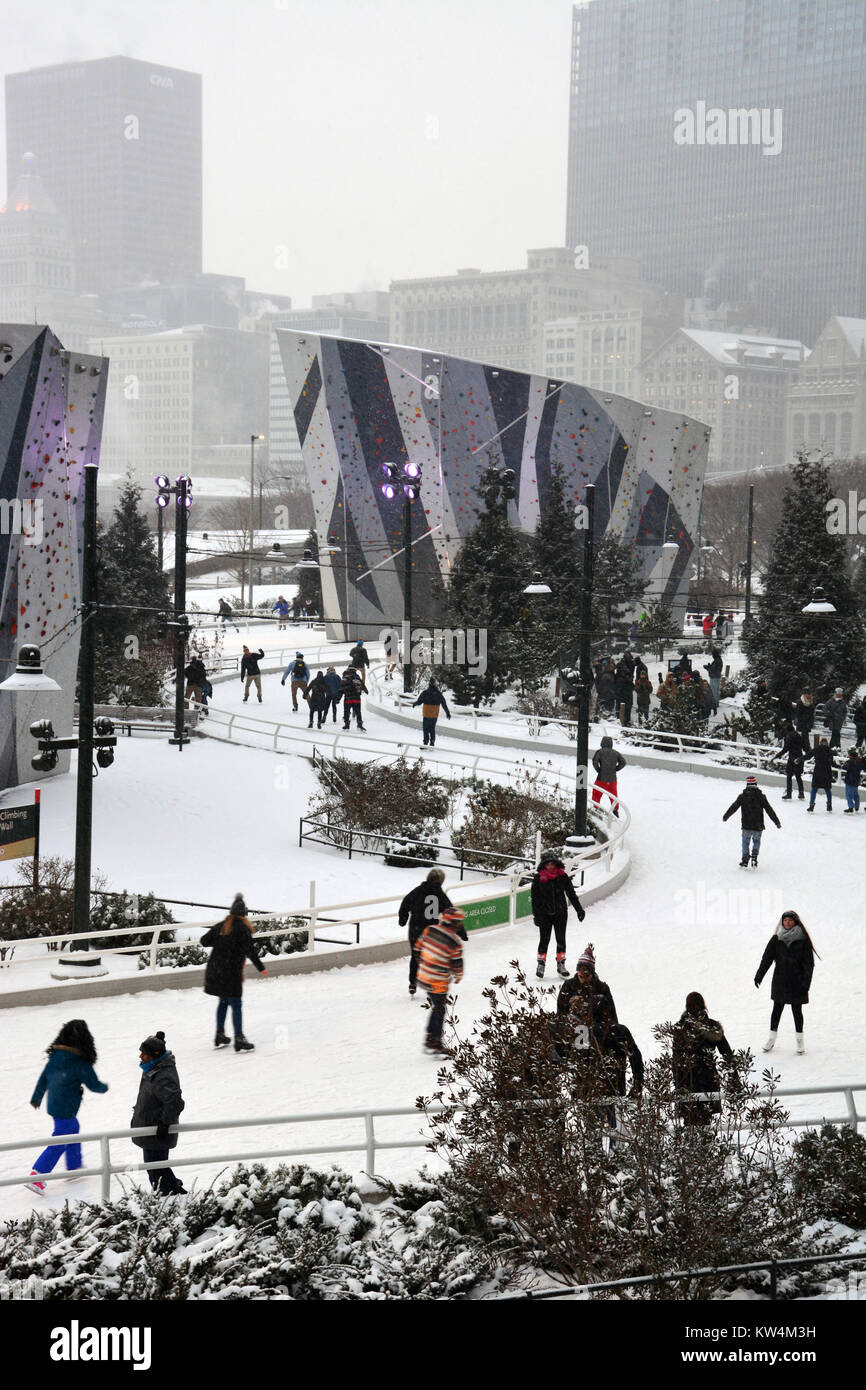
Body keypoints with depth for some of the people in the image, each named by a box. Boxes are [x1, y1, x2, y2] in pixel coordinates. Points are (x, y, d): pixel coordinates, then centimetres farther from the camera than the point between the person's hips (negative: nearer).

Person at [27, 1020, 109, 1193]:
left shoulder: (55, 1055, 0)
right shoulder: (80, 1062, -22)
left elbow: (43, 1078, 10)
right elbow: (93, 1085, -15)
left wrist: (36, 1098, 24)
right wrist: (104, 1087, 8)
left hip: (53, 1104, 8)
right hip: (66, 1109, -8)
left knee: (73, 1129, 27)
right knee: (58, 1144, -2)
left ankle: (73, 1168, 38)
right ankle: (36, 1178, -6)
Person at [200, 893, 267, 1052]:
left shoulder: (221, 926, 7)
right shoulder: (242, 928, -10)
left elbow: (204, 941, 10)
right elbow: (249, 949, -16)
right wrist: (260, 968, -10)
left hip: (215, 969, 6)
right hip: (231, 973, -6)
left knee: (223, 1001, 20)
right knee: (236, 1005, -2)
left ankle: (220, 1036, 24)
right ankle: (239, 1040, -3)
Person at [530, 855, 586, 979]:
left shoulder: (562, 876, 0)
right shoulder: (538, 878, -6)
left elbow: (571, 894, 7)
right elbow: (534, 898, -2)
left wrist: (579, 909, 5)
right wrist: (536, 915, -7)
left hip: (561, 913, 2)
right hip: (545, 914, -2)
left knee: (561, 939, 6)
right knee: (544, 939, 0)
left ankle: (561, 964, 17)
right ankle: (541, 964, 12)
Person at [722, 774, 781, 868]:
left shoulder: (742, 796, -2)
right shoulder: (761, 796, -1)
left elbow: (733, 807, 4)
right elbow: (769, 810, 0)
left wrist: (725, 817, 18)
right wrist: (777, 822, 6)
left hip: (746, 826, -1)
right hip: (758, 827, 1)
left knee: (745, 843, 17)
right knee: (757, 841, 22)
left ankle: (745, 861, 10)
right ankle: (754, 858, 4)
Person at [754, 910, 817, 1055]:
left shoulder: (803, 940, -4)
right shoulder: (776, 939, 2)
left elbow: (809, 963, -4)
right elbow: (766, 959, 5)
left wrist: (806, 983, -11)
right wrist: (758, 977, 3)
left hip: (797, 983, -2)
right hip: (779, 981, 2)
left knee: (797, 1011, 4)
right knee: (777, 1009, 6)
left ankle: (799, 1039, 19)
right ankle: (772, 1038, 18)